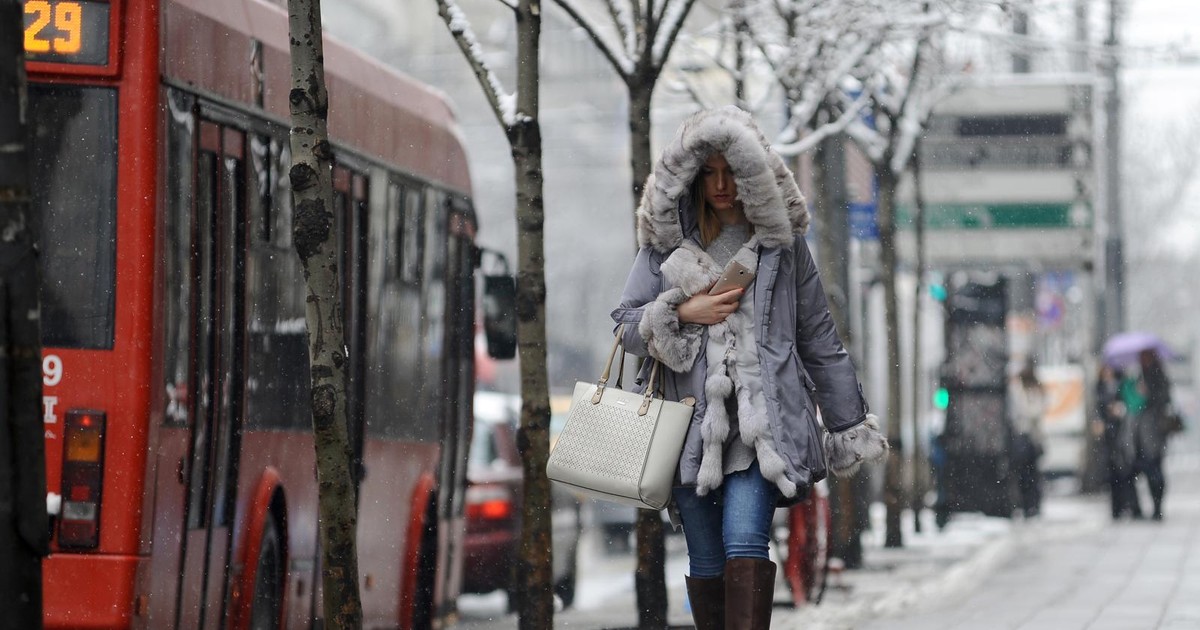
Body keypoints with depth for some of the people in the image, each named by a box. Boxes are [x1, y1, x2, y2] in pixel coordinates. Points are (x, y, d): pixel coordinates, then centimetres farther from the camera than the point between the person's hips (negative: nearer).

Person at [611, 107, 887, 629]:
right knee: (705, 562, 4)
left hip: (763, 421, -2)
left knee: (745, 544, -19)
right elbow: (626, 325, 10)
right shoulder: (666, 240, 9)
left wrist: (849, 427, 14)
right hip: (690, 423, 2)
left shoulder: (782, 241, 7)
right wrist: (680, 313, -9)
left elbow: (819, 339, 12)